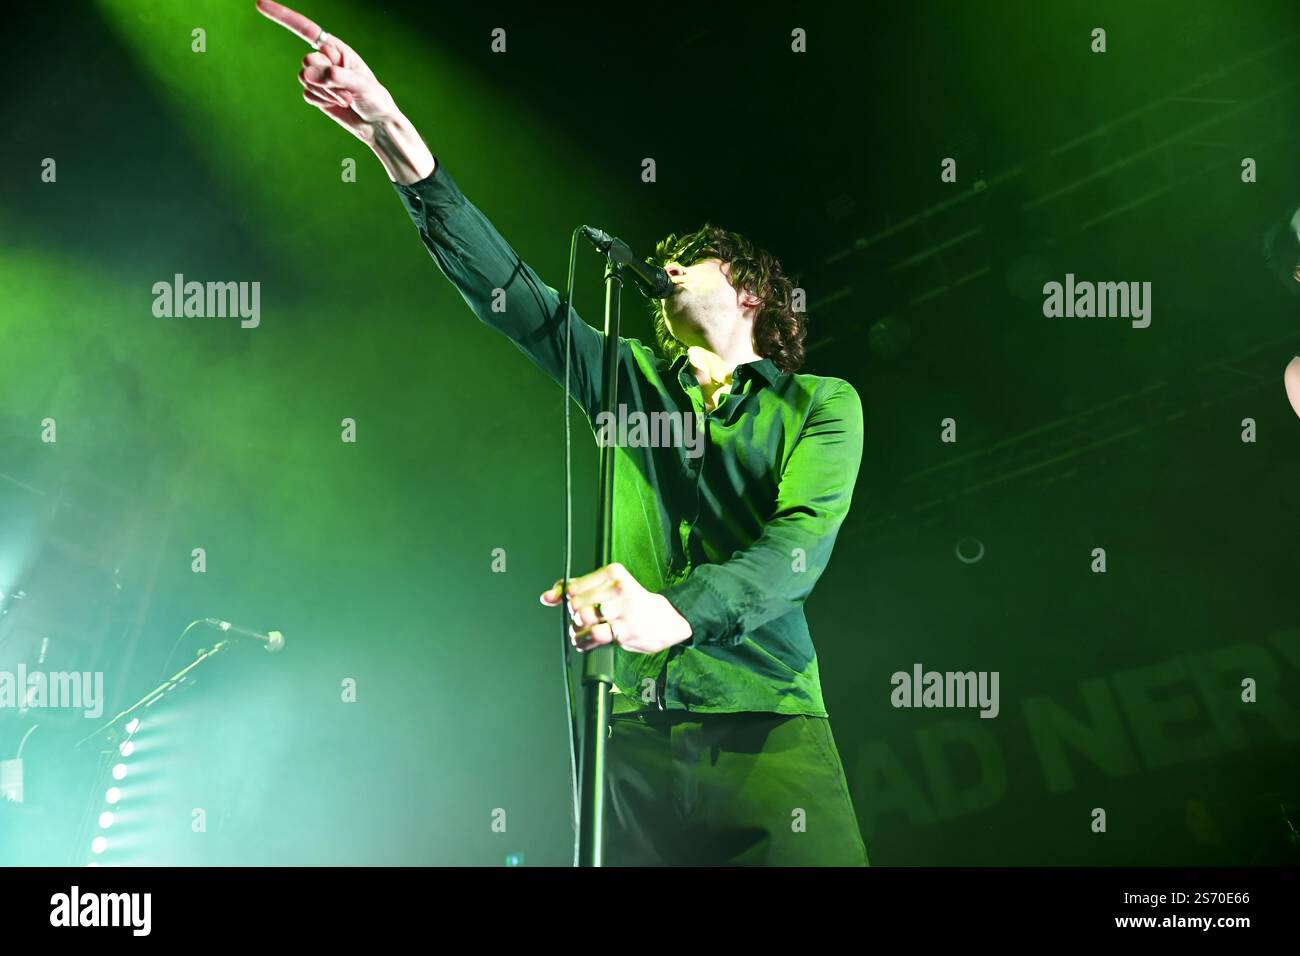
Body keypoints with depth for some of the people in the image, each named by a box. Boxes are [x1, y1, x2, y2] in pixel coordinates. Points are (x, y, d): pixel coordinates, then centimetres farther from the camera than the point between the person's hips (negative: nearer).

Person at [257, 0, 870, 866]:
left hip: (766, 722, -2)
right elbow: (505, 287, 8)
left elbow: (803, 537, -11)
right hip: (636, 726, 3)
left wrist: (678, 612, -30)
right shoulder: (629, 380, 17)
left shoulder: (823, 404, 6)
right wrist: (396, 139, -3)